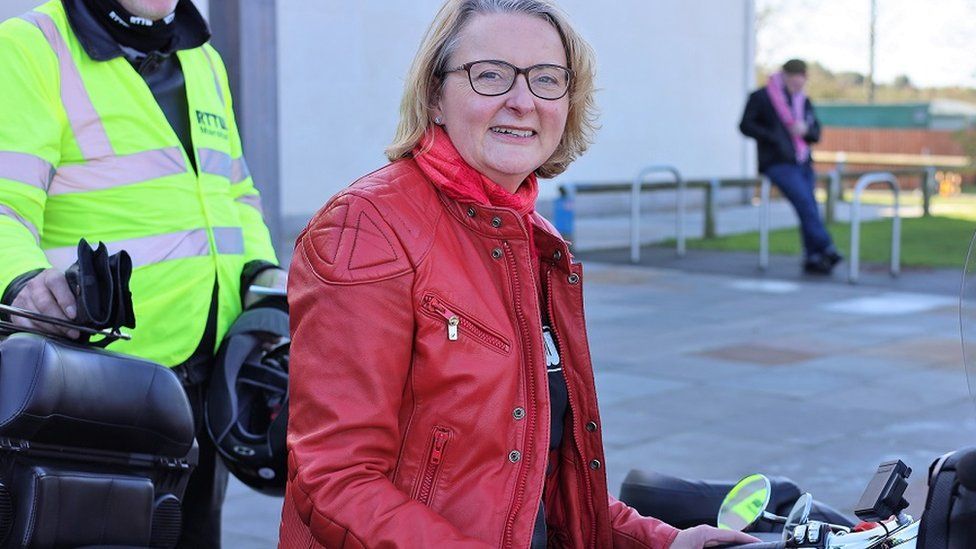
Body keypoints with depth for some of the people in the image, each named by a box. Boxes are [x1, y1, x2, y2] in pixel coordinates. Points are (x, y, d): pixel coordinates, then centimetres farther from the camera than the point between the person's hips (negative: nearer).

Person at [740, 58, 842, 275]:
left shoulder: (804, 101, 16)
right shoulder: (760, 97, 0)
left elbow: (816, 133, 17)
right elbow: (746, 125, -5)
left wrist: (805, 130, -7)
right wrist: (774, 137, -13)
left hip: (803, 163, 6)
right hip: (777, 163, -6)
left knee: (808, 208, -4)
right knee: (805, 201, -22)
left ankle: (812, 258, -2)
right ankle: (826, 249, -23)